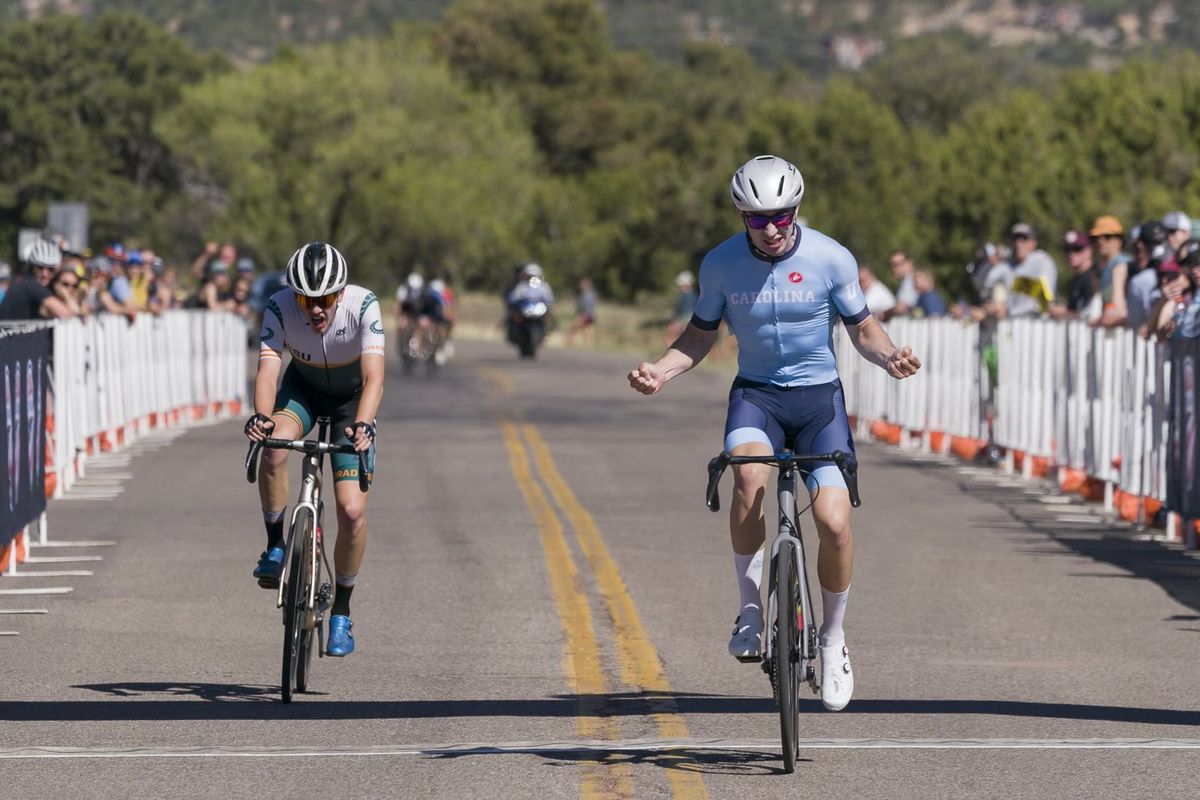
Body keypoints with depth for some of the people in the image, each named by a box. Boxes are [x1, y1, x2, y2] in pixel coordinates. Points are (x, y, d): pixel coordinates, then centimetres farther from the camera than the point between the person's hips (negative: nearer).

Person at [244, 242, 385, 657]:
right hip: (303, 388, 1)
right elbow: (268, 369, -37)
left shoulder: (363, 305, -32)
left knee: (352, 510, -11)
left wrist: (363, 425, -56)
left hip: (351, 397, -1)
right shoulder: (280, 307, -29)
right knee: (274, 446, -34)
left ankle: (341, 611, 8)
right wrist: (261, 416, -56)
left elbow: (374, 376, -39)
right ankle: (275, 546, -12)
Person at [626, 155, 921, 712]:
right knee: (749, 477, -34)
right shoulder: (720, 264, -6)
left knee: (834, 521, -18)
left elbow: (863, 330, 1)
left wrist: (889, 357, -21)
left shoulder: (831, 259, -10)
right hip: (756, 394, 0)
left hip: (819, 395, 0)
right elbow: (700, 335, 7)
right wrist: (660, 370, -11)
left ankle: (833, 637, 8)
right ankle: (750, 606, -14)